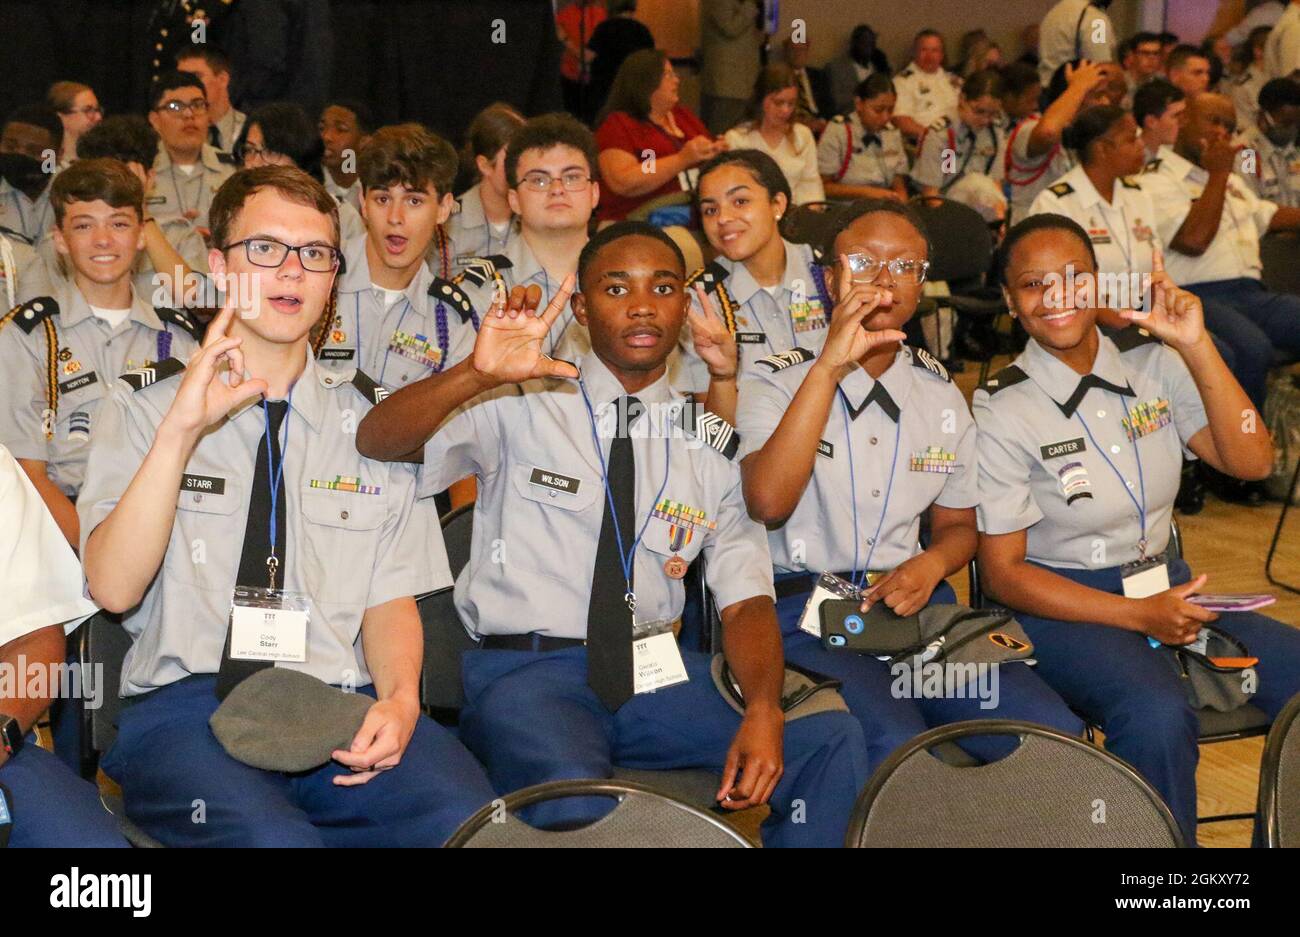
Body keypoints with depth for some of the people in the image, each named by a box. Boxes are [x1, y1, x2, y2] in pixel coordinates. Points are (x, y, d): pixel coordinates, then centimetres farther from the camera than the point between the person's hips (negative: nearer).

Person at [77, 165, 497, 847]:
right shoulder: (142, 406, 9)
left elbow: (390, 598, 13)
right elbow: (113, 588, -4)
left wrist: (399, 698, -9)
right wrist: (181, 430, -15)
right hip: (185, 704, -3)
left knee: (465, 820, -28)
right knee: (271, 838, -36)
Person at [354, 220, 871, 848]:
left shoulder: (714, 443, 12)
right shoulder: (520, 407, 3)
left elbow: (746, 599, 4)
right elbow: (376, 440, -11)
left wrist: (762, 710, -16)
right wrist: (477, 374, -30)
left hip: (655, 668, 4)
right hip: (525, 667, -3)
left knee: (833, 740, -18)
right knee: (572, 801, -36)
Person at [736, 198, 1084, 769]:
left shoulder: (940, 395, 14)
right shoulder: (778, 383, 0)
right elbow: (767, 503, -20)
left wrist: (931, 564, -1)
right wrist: (829, 365, -22)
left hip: (914, 607, 5)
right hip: (804, 616, -4)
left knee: (1053, 732, -18)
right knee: (900, 752, -33)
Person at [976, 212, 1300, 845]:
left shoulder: (1152, 363, 4)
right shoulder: (1004, 411, -9)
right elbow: (1003, 572, -8)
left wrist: (1196, 347, -11)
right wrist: (1138, 615, -16)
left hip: (1166, 584, 5)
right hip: (1063, 604, -5)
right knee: (1159, 717, -34)